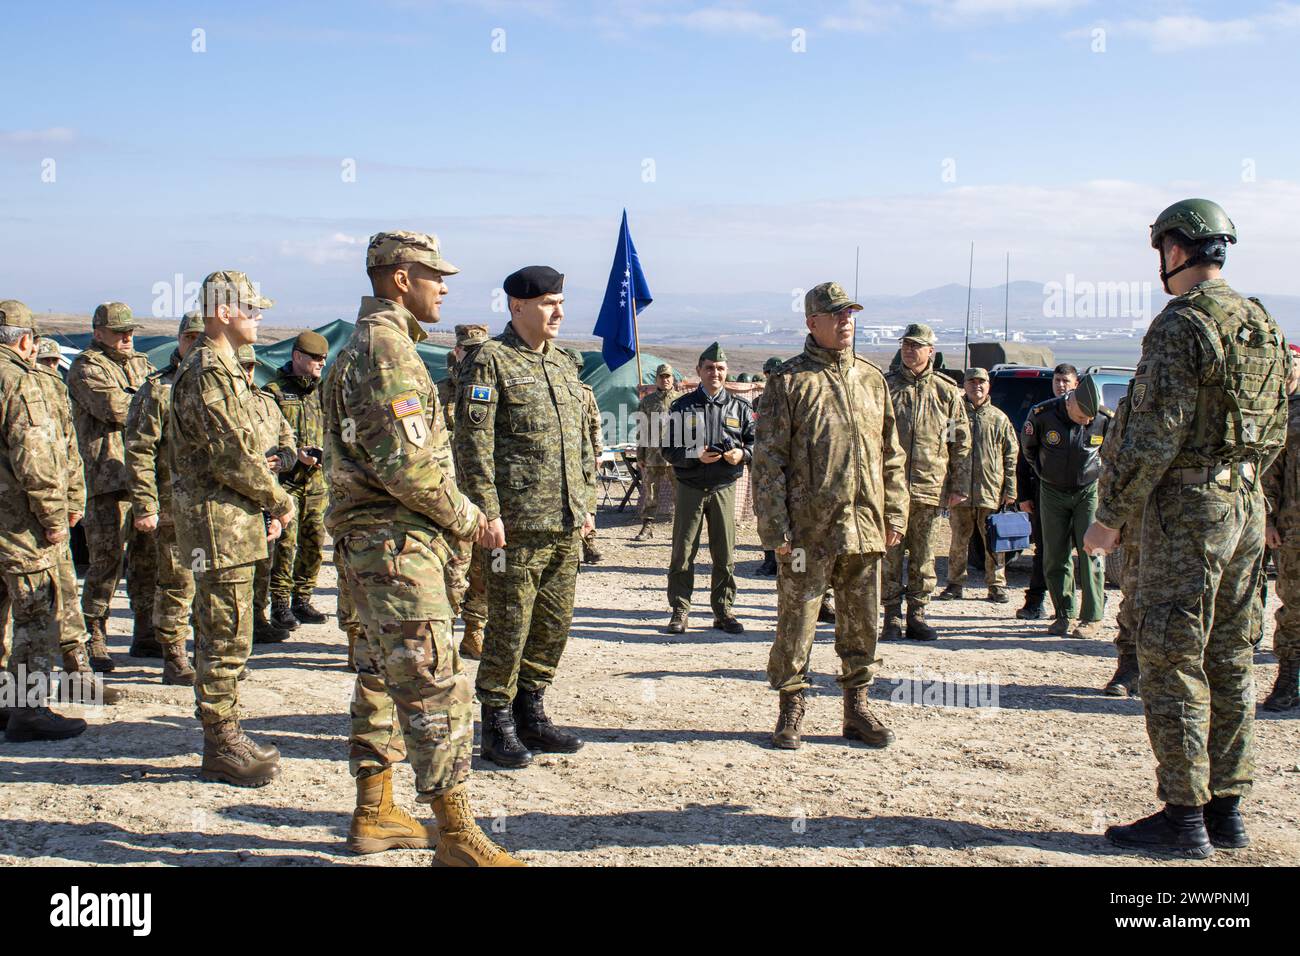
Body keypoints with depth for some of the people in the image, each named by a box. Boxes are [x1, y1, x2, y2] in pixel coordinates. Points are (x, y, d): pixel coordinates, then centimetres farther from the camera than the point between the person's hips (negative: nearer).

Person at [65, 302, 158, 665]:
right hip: (109, 478, -7)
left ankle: (146, 635, 18)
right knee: (106, 561, -6)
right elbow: (115, 408, -16)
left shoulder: (141, 364, 22)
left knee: (148, 559, 10)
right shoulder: (86, 367, -2)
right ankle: (93, 640, 3)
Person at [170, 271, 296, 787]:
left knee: (221, 638, 15)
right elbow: (233, 457, -21)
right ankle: (222, 749, 3)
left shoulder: (223, 370, 17)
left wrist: (265, 507, 11)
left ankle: (224, 739, 23)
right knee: (226, 639, -4)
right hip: (219, 522, -10)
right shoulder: (206, 373, -16)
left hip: (231, 518, 10)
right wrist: (280, 501, -8)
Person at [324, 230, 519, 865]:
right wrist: (466, 516, -10)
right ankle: (457, 837, -6)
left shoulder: (368, 343, 19)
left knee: (383, 678, 16)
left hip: (370, 544, 11)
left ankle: (373, 814, 25)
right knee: (435, 689, -9)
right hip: (397, 545, -11)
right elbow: (406, 462, -23)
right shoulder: (387, 347, -15)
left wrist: (454, 516, 15)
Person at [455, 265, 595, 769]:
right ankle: (498, 727, 10)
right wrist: (487, 512, -17)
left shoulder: (563, 364, 17)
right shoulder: (490, 361, -7)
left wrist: (586, 503, 17)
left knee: (554, 625, 12)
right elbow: (473, 443, -13)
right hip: (518, 524, -7)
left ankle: (531, 713, 25)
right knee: (509, 627, -1)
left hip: (567, 525, 7)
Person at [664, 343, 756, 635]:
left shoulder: (739, 407, 7)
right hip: (690, 487, -1)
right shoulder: (682, 407, 2)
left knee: (725, 553, 4)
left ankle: (723, 611, 15)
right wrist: (695, 456, -17)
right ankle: (680, 611, 9)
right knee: (683, 551, 1)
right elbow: (670, 449, 0)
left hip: (724, 488, 1)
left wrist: (743, 453, -10)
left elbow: (755, 440, 12)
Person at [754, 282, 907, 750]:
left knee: (862, 623, 11)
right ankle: (791, 711, 16)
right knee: (797, 621, 2)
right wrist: (775, 527, -11)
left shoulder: (872, 379, 12)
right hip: (808, 528, -4)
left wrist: (895, 513, 11)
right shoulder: (788, 381, -3)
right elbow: (769, 459, -6)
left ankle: (857, 707, 24)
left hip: (865, 527, 5)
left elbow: (892, 454, 17)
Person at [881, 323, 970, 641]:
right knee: (890, 554, 1)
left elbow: (962, 442, 10)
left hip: (929, 487, 1)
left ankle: (917, 616, 17)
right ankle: (892, 618, 7)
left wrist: (959, 486, 4)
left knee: (923, 556, 8)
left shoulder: (946, 392, 7)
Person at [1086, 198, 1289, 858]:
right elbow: (1275, 432, 17)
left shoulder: (1181, 324, -14)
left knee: (1172, 662, -3)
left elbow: (1154, 436, -18)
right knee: (1230, 661, 12)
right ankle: (1226, 810, 18)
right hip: (1247, 506, 9)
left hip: (1186, 507, -8)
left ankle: (1183, 818, 0)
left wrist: (1110, 515, -12)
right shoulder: (1263, 328, 12)